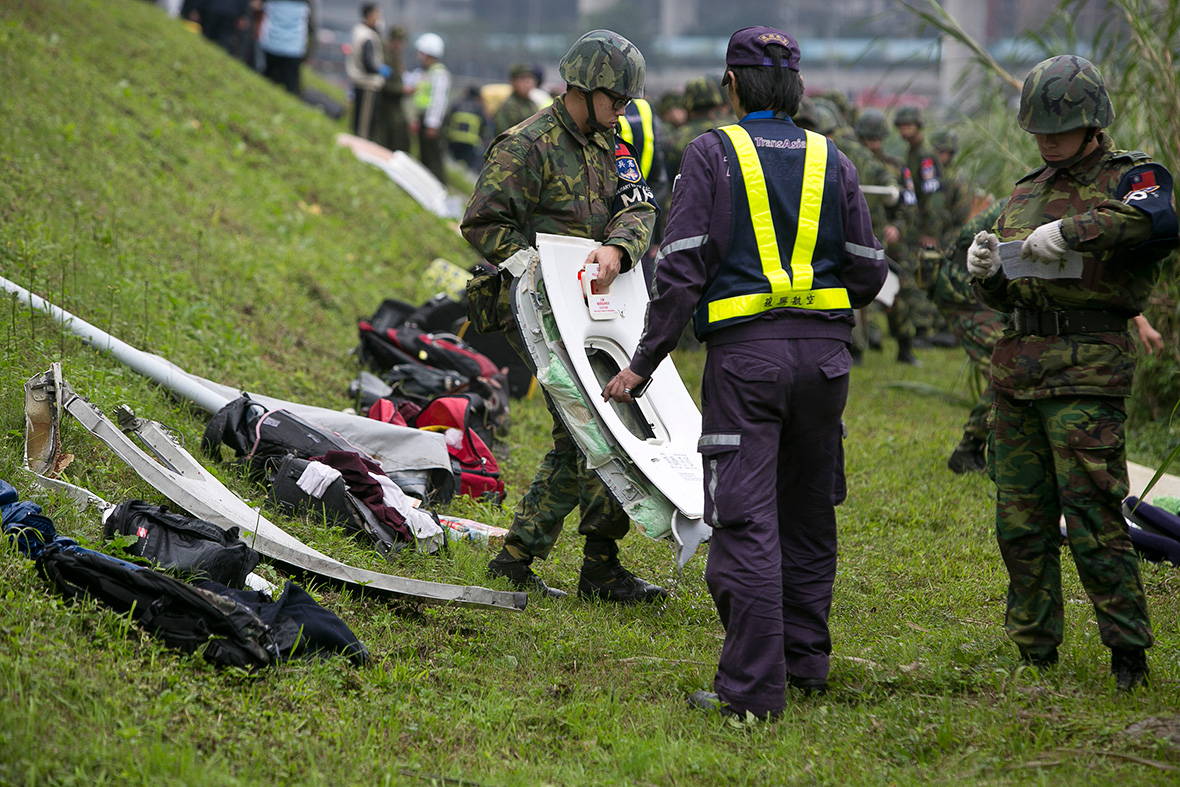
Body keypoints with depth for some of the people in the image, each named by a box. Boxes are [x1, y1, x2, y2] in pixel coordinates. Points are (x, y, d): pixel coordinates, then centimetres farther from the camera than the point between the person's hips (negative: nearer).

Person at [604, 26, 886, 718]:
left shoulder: (713, 153, -1)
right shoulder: (831, 160, 9)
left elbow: (682, 268, -6)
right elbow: (868, 272, 10)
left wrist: (644, 365, 0)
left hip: (745, 353, -4)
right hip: (825, 351, 4)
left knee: (746, 520, -6)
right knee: (808, 511, 18)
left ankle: (754, 686, -9)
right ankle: (806, 657, 26)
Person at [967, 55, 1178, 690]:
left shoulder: (1128, 178, -1)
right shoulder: (1027, 192, 19)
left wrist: (1068, 233, -27)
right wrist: (985, 269, 0)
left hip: (1088, 369, -7)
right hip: (1017, 366, 7)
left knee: (1092, 516, -11)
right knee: (1020, 517, 8)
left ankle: (1128, 649, -2)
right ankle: (1033, 650, 16)